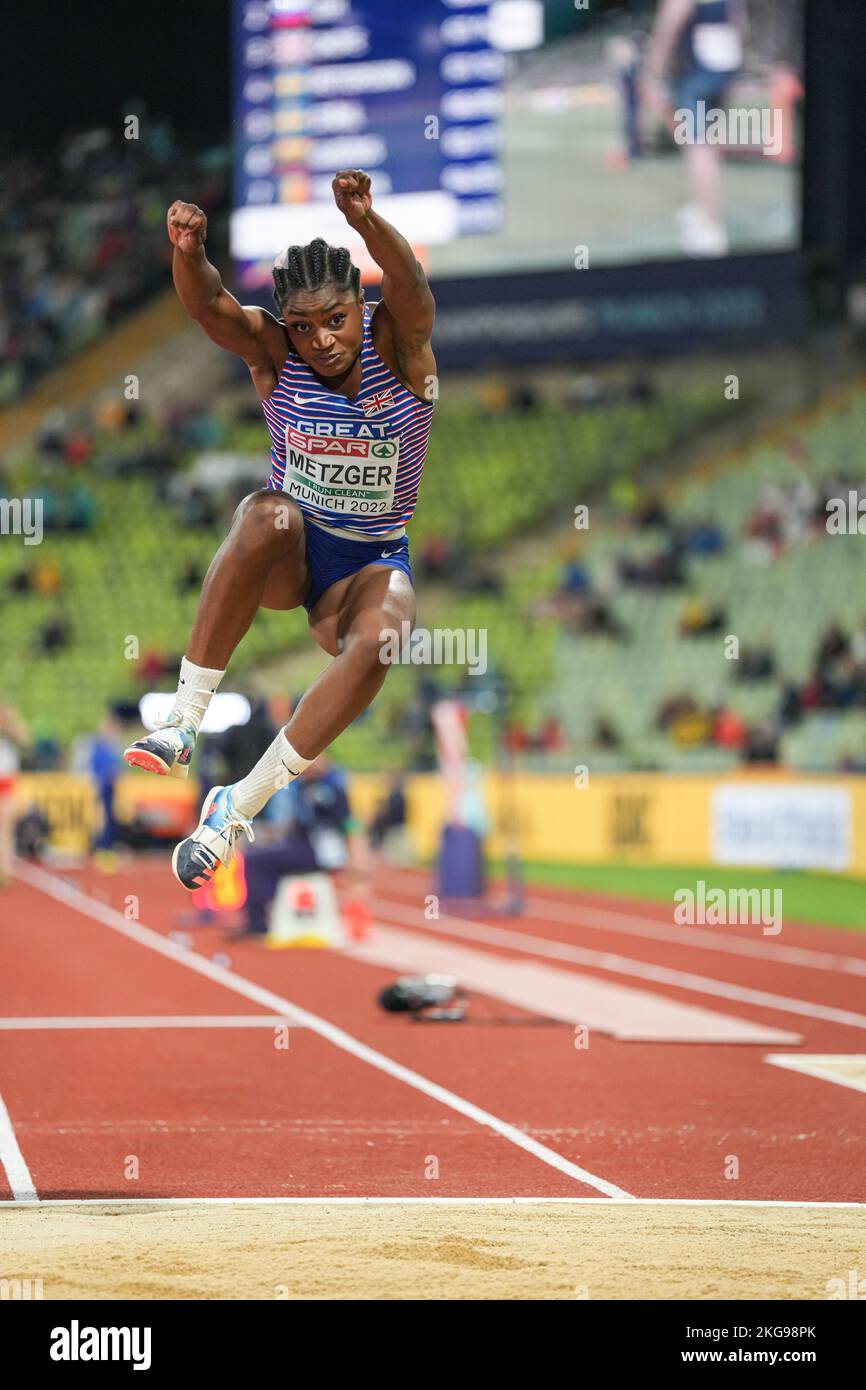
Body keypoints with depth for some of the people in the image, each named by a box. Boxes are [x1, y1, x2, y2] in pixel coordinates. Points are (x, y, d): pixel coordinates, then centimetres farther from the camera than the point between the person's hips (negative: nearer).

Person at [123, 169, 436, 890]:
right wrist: (189, 253, -51)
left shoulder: (398, 345, -12)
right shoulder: (275, 350, -8)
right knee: (269, 515, -36)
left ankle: (238, 806, -29)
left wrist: (367, 221, -55)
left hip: (370, 564, 0)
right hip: (286, 557, 1)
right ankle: (183, 723, -34)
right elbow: (208, 305, -27)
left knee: (379, 636, -35)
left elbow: (412, 291, -34)